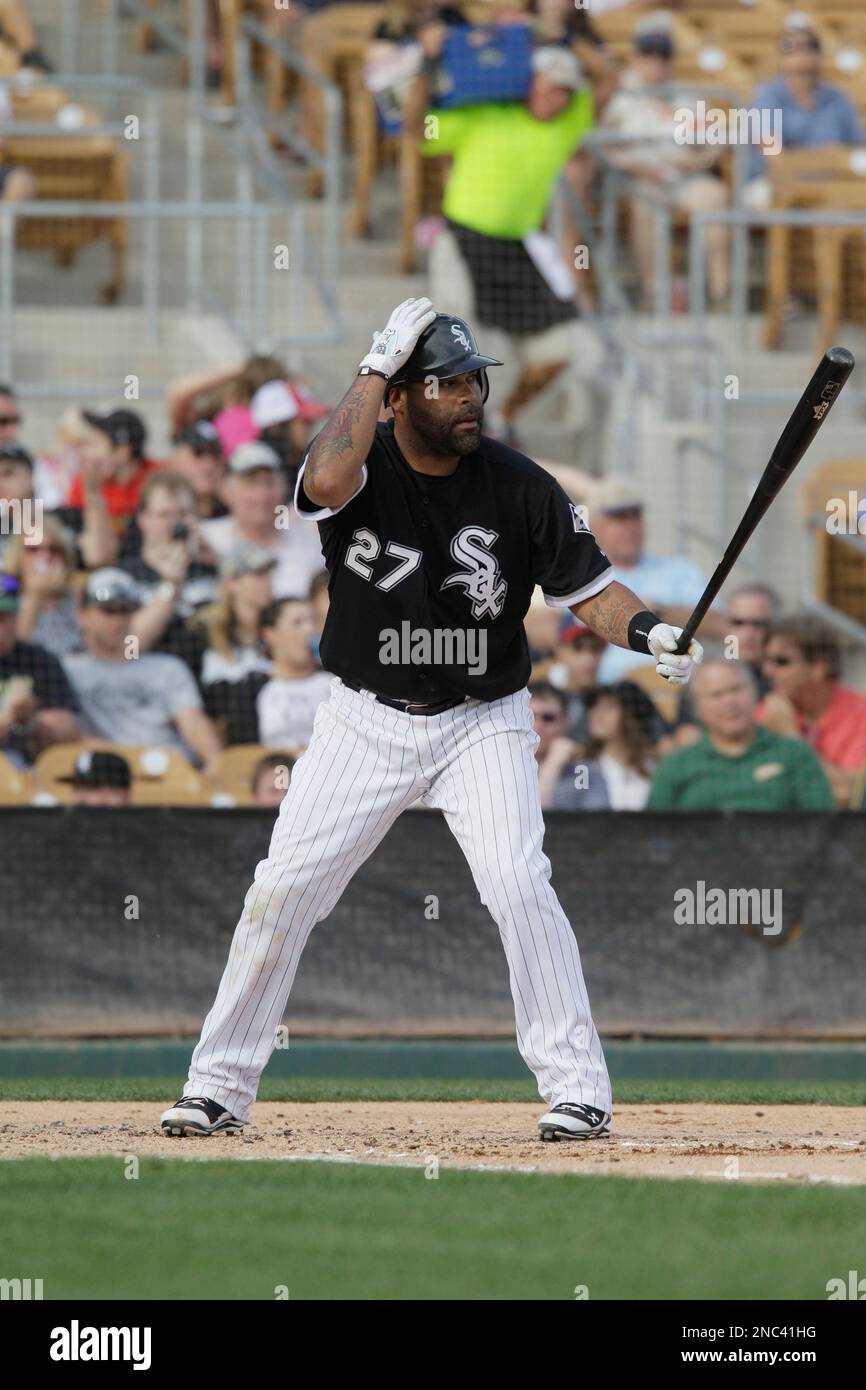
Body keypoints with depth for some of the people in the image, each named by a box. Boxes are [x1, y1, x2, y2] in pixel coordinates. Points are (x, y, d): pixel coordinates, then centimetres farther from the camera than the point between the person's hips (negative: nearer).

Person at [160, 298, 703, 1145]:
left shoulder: (519, 488, -9)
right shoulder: (363, 464, -10)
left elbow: (588, 589, -6)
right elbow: (326, 481, -35)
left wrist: (647, 632, -26)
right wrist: (375, 366, -28)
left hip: (483, 722, -1)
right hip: (365, 719, 1)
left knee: (518, 885, -19)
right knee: (282, 891, -2)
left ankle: (577, 1088, -10)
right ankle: (218, 1088, 11)